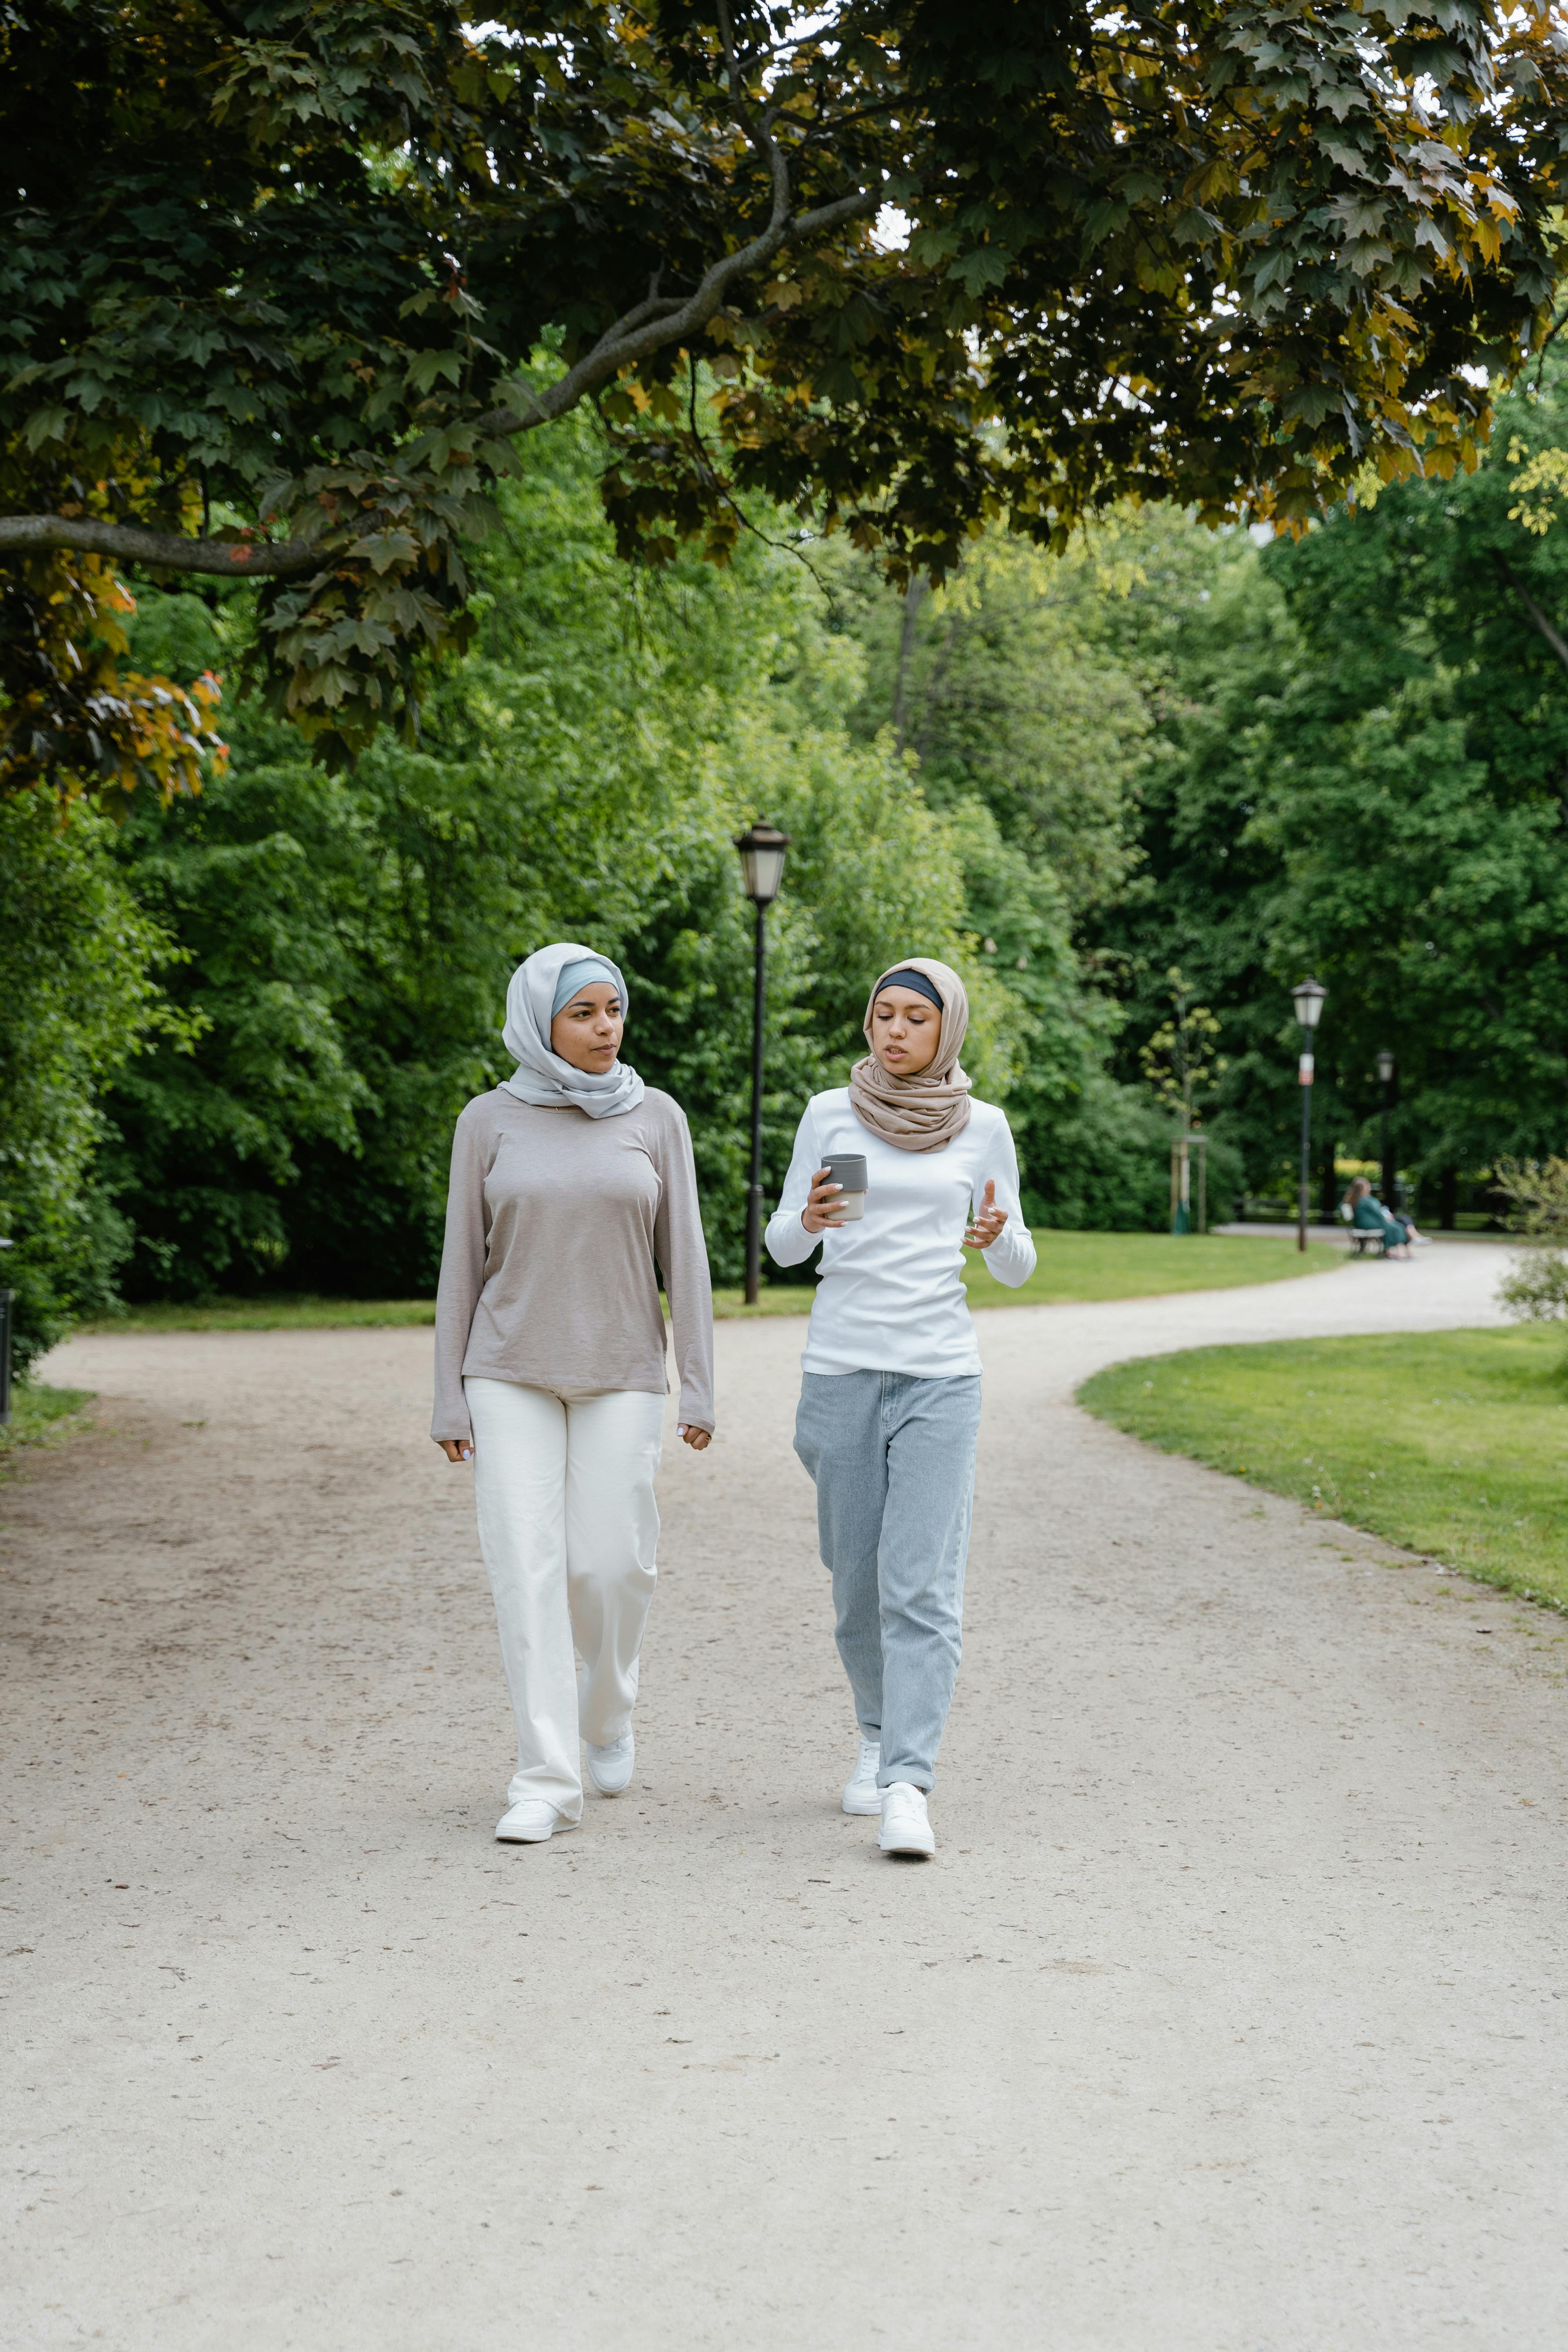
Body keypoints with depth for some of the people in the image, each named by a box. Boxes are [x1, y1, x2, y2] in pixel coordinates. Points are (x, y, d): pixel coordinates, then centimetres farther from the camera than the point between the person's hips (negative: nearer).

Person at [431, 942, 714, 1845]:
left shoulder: (656, 1118, -1)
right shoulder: (489, 1122, -1)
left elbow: (685, 1257, 0)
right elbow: (464, 1263, 2)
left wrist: (701, 1388, -4)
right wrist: (451, 1399, 0)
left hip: (620, 1375, 0)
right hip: (512, 1373, 0)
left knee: (612, 1563, -3)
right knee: (527, 1564, -8)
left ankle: (608, 1705, 29)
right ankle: (548, 1780, -4)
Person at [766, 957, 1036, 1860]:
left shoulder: (983, 1127, 3)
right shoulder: (831, 1114, 4)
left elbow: (1017, 1266, 8)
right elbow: (783, 1246, 5)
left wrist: (998, 1236, -15)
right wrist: (810, 1218, -18)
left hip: (941, 1378, -1)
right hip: (841, 1372, 1)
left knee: (923, 1585, -12)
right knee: (858, 1578, 10)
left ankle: (907, 1788, -15)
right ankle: (881, 1733, 34)